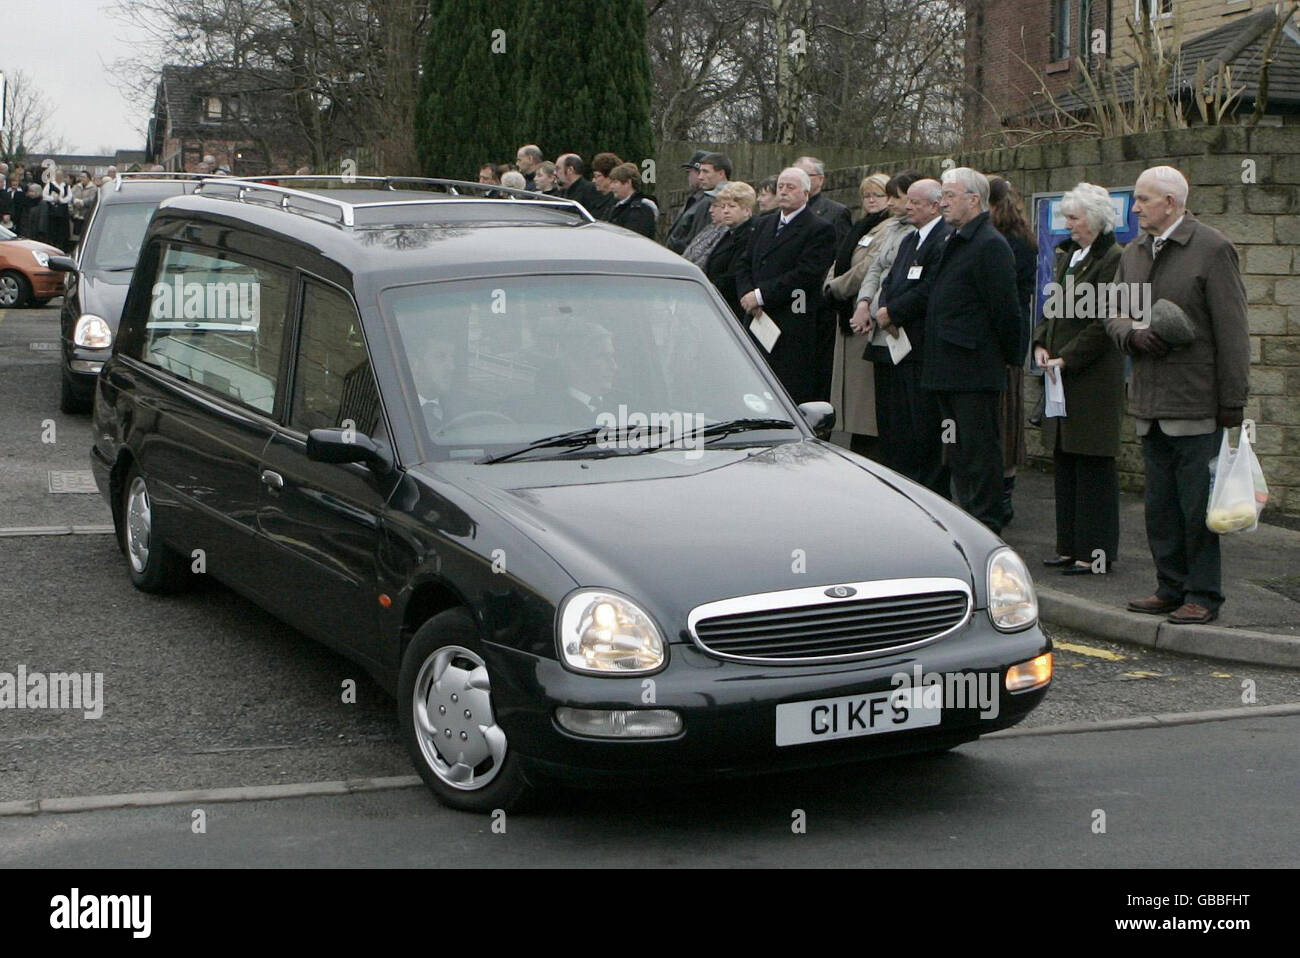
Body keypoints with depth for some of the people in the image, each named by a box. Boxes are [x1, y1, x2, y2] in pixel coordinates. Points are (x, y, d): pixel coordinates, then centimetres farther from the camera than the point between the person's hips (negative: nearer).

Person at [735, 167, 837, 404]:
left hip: (794, 329, -6)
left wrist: (761, 295, -14)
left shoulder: (820, 229, -3)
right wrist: (747, 294, -4)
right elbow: (744, 265, 17)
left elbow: (806, 274, -13)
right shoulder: (763, 225, 20)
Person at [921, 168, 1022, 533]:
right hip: (950, 372, 10)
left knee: (980, 451, -4)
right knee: (959, 452, 15)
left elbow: (1005, 308, -15)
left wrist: (1008, 356, -7)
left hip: (975, 371, -10)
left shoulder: (990, 245, -14)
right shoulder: (954, 241, 17)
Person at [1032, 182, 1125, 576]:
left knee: (1093, 464, -3)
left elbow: (1105, 323, -16)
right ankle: (1070, 547, 19)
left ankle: (1095, 551, 3)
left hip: (1095, 377, -9)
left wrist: (1066, 359, -15)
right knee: (1063, 461, 11)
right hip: (1061, 377, 9)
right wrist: (1041, 345, 3)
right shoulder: (1066, 254, 14)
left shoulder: (1113, 259, -12)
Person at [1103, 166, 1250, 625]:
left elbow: (1231, 331, -9)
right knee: (1160, 504, 12)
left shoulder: (1212, 249, -8)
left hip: (1196, 404, -7)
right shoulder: (1133, 254, 14)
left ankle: (1203, 596, 6)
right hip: (1150, 402, 7)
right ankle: (1171, 588, 22)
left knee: (1197, 505, -3)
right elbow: (1113, 314, 19)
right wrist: (1133, 334, -6)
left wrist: (1233, 401, -11)